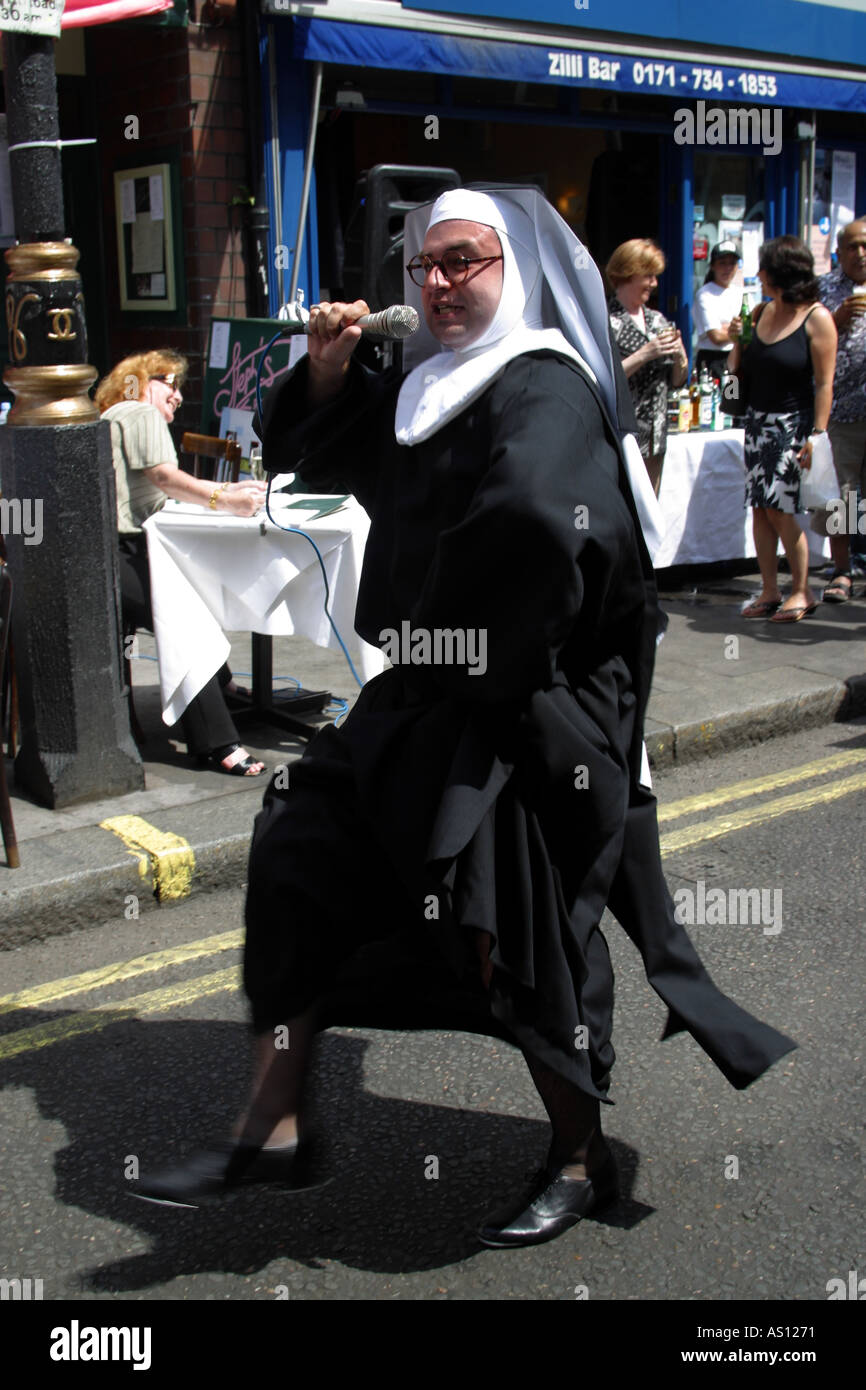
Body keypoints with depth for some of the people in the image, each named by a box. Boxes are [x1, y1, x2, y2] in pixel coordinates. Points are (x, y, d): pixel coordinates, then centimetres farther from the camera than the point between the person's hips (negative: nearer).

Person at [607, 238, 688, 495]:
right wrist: (645, 354, -18)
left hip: (655, 437, 7)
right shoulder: (607, 321, -7)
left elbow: (677, 381, 18)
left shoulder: (657, 320, 14)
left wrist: (679, 354, -1)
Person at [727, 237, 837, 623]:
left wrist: (817, 435, -19)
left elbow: (824, 383, -12)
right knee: (760, 508, 4)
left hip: (793, 424, -6)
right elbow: (738, 368, 17)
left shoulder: (816, 318, -9)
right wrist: (737, 341, -2)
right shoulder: (760, 312, 10)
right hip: (757, 421, 6)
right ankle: (770, 591, 11)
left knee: (780, 508, -10)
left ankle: (802, 592, 3)